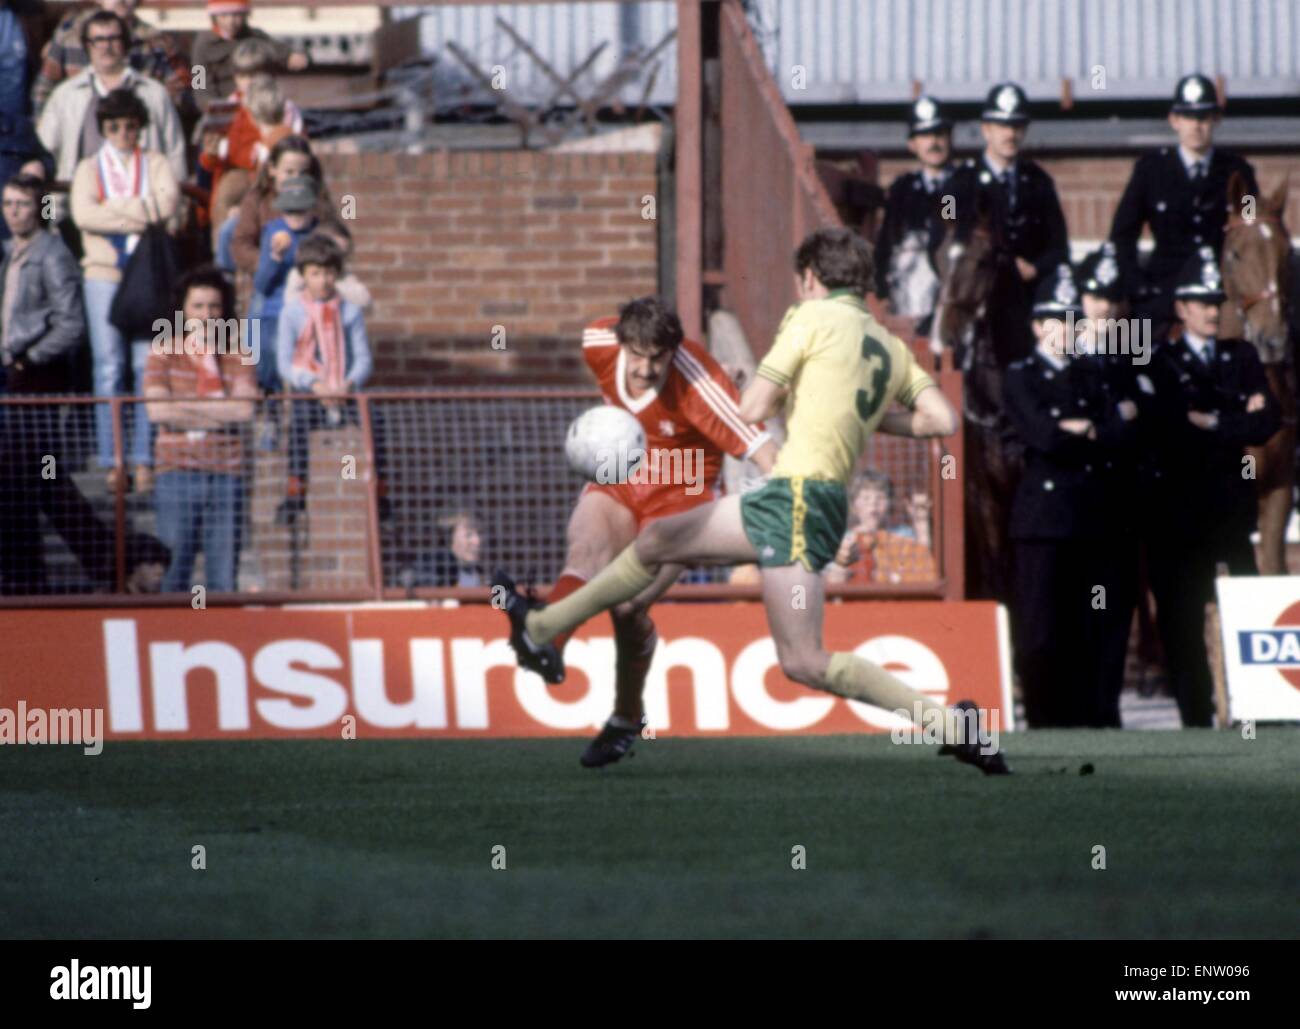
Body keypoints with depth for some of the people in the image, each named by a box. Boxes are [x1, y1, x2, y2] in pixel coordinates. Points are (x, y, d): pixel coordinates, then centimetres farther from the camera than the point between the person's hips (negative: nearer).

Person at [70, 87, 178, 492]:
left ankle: (144, 459, -2)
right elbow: (83, 213, -7)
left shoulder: (155, 164, 12)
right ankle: (112, 461, -2)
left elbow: (169, 201, -7)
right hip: (104, 274, 0)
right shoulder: (90, 168, 11)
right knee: (108, 366, -4)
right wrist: (142, 215, -10)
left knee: (149, 365, -5)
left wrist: (115, 210, -8)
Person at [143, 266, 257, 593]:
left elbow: (244, 409, -6)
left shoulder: (237, 358, 11)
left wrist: (187, 407, -6)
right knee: (175, 571, -3)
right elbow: (158, 410, -7)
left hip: (226, 473, 1)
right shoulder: (164, 355, 8)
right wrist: (216, 412, -5)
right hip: (178, 471, -1)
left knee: (223, 576, 0)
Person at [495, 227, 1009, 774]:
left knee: (805, 663, -9)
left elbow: (751, 409, -7)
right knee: (656, 541, 18)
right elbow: (944, 420, 4)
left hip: (797, 496, -9)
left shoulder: (812, 318, -5)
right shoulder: (891, 348, 15)